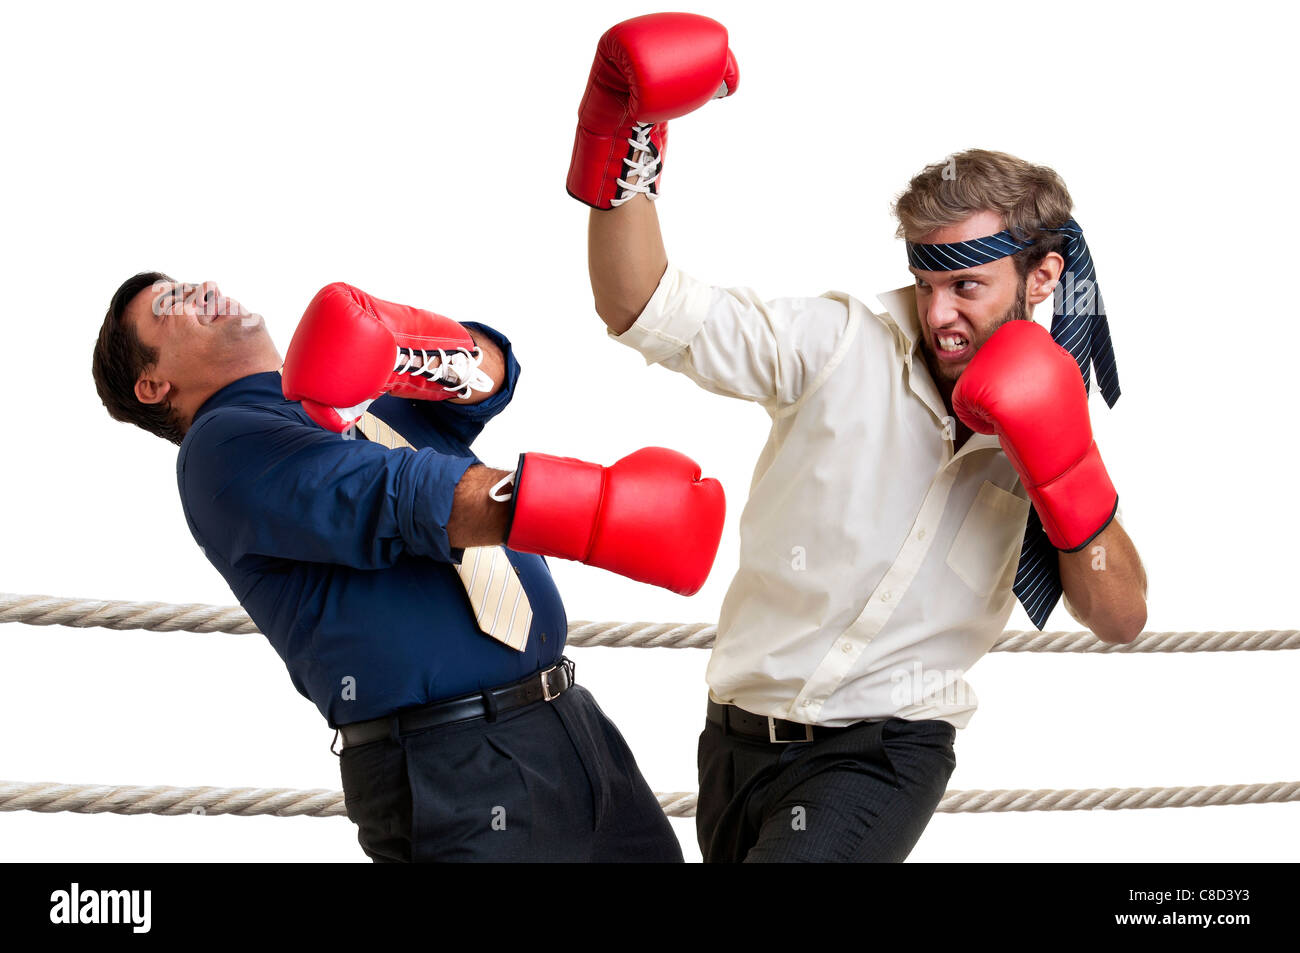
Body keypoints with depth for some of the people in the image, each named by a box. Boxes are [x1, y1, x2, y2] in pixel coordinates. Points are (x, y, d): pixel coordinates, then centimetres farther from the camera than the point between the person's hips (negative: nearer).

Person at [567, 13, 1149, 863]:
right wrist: (624, 140, -26)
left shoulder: (1044, 415, -2)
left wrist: (1066, 476, -16)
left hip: (884, 755, -2)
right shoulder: (843, 347, -7)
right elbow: (641, 308, -14)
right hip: (742, 734, 2)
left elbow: (1122, 619, -2)